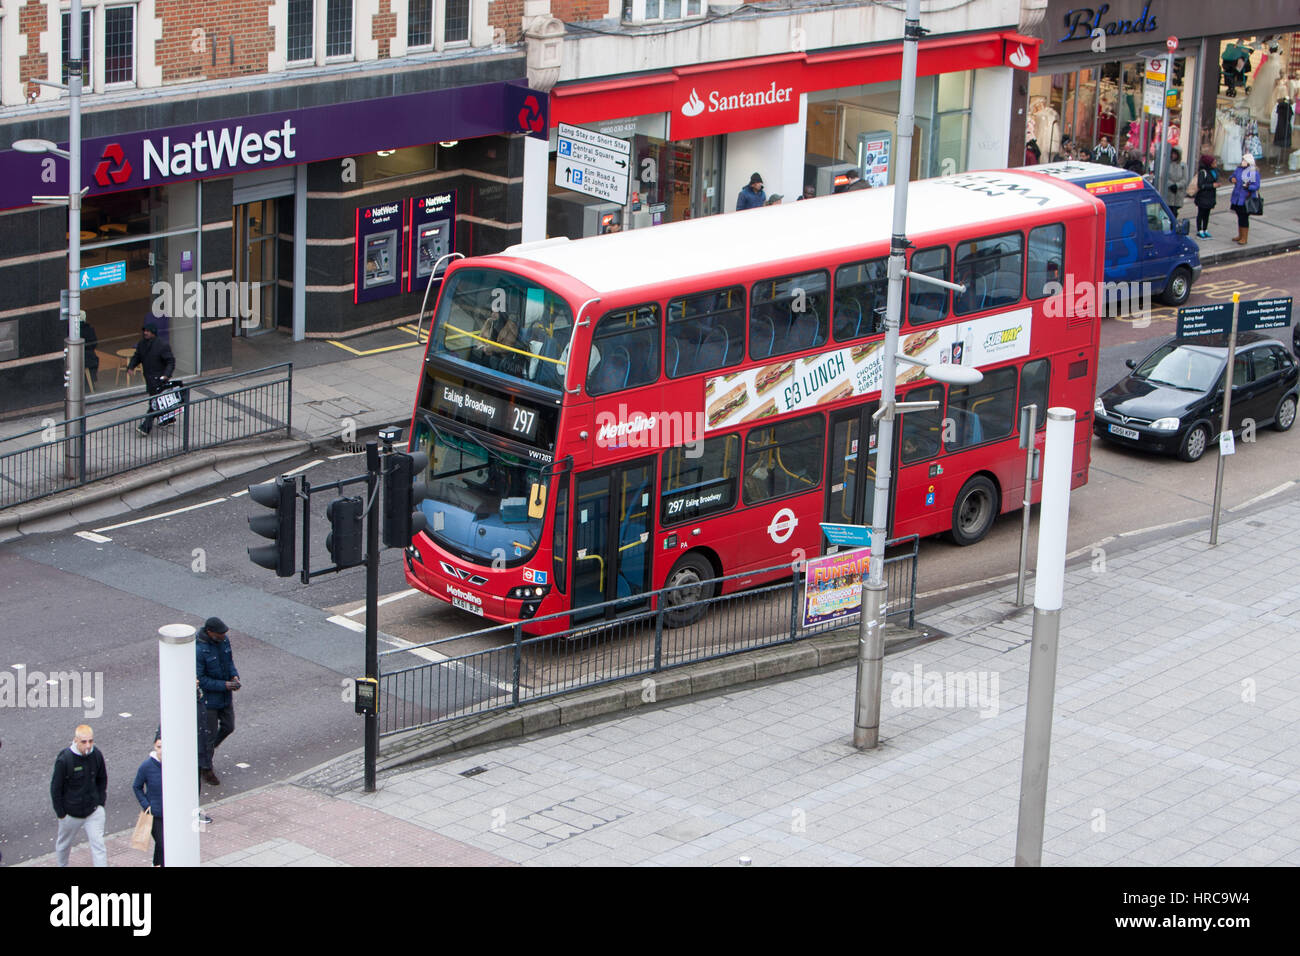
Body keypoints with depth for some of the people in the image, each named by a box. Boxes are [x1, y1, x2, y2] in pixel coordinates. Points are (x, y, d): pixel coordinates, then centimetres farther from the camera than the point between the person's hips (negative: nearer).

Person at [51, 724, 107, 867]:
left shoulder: (96, 756, -9)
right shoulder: (64, 760, -22)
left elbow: (102, 780, 9)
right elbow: (55, 788, -12)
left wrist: (100, 802, 4)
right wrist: (61, 813, -10)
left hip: (94, 811, 2)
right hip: (71, 812, -2)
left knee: (98, 845, -4)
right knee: (64, 843, 20)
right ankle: (62, 865, 46)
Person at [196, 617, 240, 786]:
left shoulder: (223, 641, -5)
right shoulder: (199, 650, -28)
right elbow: (200, 679, -25)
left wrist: (234, 676, -8)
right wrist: (224, 685, -25)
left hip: (225, 696, 7)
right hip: (208, 699, -7)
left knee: (228, 727, 18)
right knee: (209, 732, 6)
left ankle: (208, 747, 44)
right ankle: (206, 768, 25)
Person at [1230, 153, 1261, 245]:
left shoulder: (1254, 173, -12)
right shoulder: (1239, 169, 6)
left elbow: (1256, 186, -15)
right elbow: (1233, 175, 22)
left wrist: (1248, 186, -32)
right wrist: (1232, 179, -2)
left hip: (1246, 199, -7)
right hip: (1237, 198, 7)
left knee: (1244, 218, -3)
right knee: (1239, 217, 16)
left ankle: (1244, 238, 5)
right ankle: (1240, 236, 28)